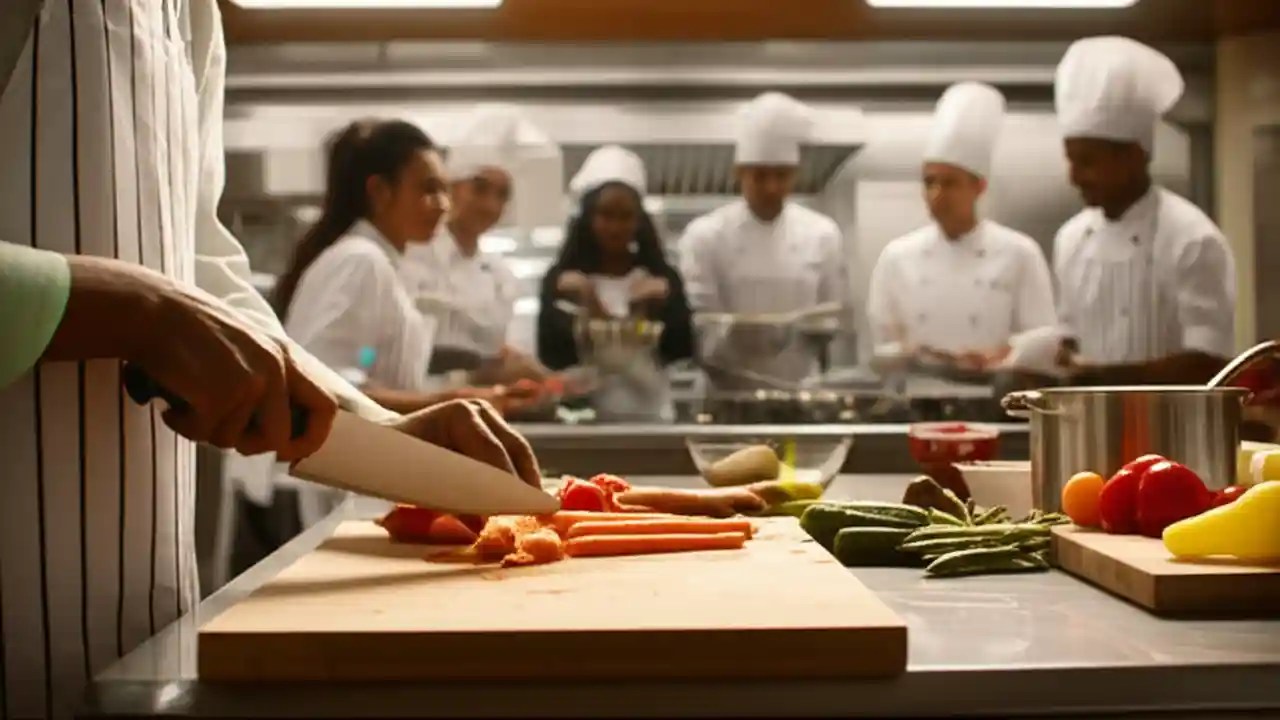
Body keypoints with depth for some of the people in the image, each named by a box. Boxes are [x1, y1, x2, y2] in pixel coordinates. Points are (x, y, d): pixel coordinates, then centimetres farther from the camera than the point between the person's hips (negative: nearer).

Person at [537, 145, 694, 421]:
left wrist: (658, 307, -17)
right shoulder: (561, 280, 3)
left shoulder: (662, 279, 7)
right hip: (584, 417, -1)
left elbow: (681, 348, -1)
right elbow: (550, 355, -4)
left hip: (650, 415, 1)